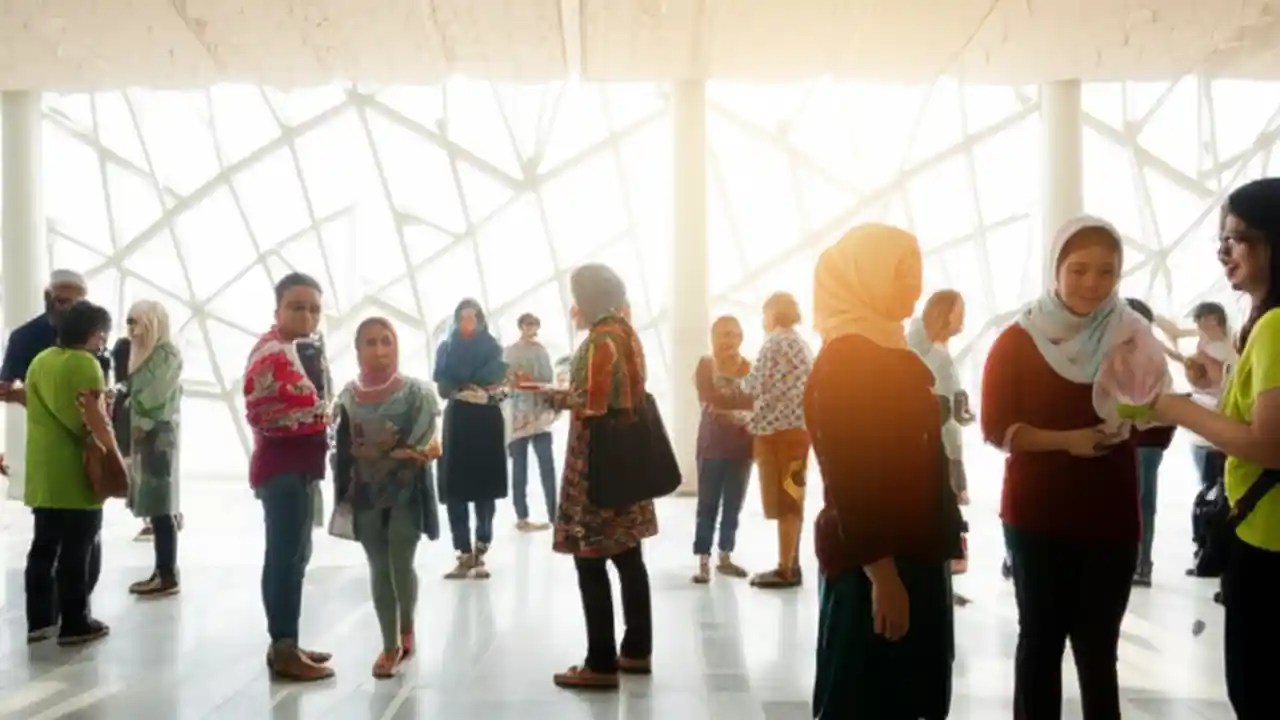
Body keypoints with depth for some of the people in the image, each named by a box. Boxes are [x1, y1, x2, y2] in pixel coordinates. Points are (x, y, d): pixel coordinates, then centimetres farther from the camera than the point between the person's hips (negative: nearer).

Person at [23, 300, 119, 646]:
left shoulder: (39, 361, 12)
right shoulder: (85, 363, -13)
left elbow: (36, 407, 16)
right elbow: (95, 417, -19)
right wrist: (115, 455, -14)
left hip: (43, 472, 8)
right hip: (76, 471, -8)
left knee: (44, 546, 14)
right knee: (76, 551, 0)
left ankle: (39, 620, 21)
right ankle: (75, 623, 7)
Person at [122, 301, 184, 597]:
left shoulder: (167, 353, -10)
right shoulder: (147, 353, 18)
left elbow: (158, 397, -16)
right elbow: (137, 394, 15)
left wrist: (141, 426, -11)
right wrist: (134, 429, 1)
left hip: (157, 435, -9)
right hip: (145, 435, 9)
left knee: (161, 507, -7)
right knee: (155, 506, 9)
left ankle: (168, 576, -4)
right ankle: (163, 571, 14)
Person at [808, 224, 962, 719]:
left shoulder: (892, 353, 14)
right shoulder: (842, 361, -14)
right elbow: (847, 478, -20)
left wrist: (942, 541, 18)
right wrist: (881, 572, -22)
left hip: (914, 556, 9)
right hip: (875, 566, -9)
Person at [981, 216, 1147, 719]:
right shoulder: (1019, 340, -4)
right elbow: (996, 427, -8)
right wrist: (1067, 440, -21)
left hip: (1110, 517, 2)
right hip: (1035, 515, -2)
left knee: (1098, 648, 8)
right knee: (1041, 640, 7)